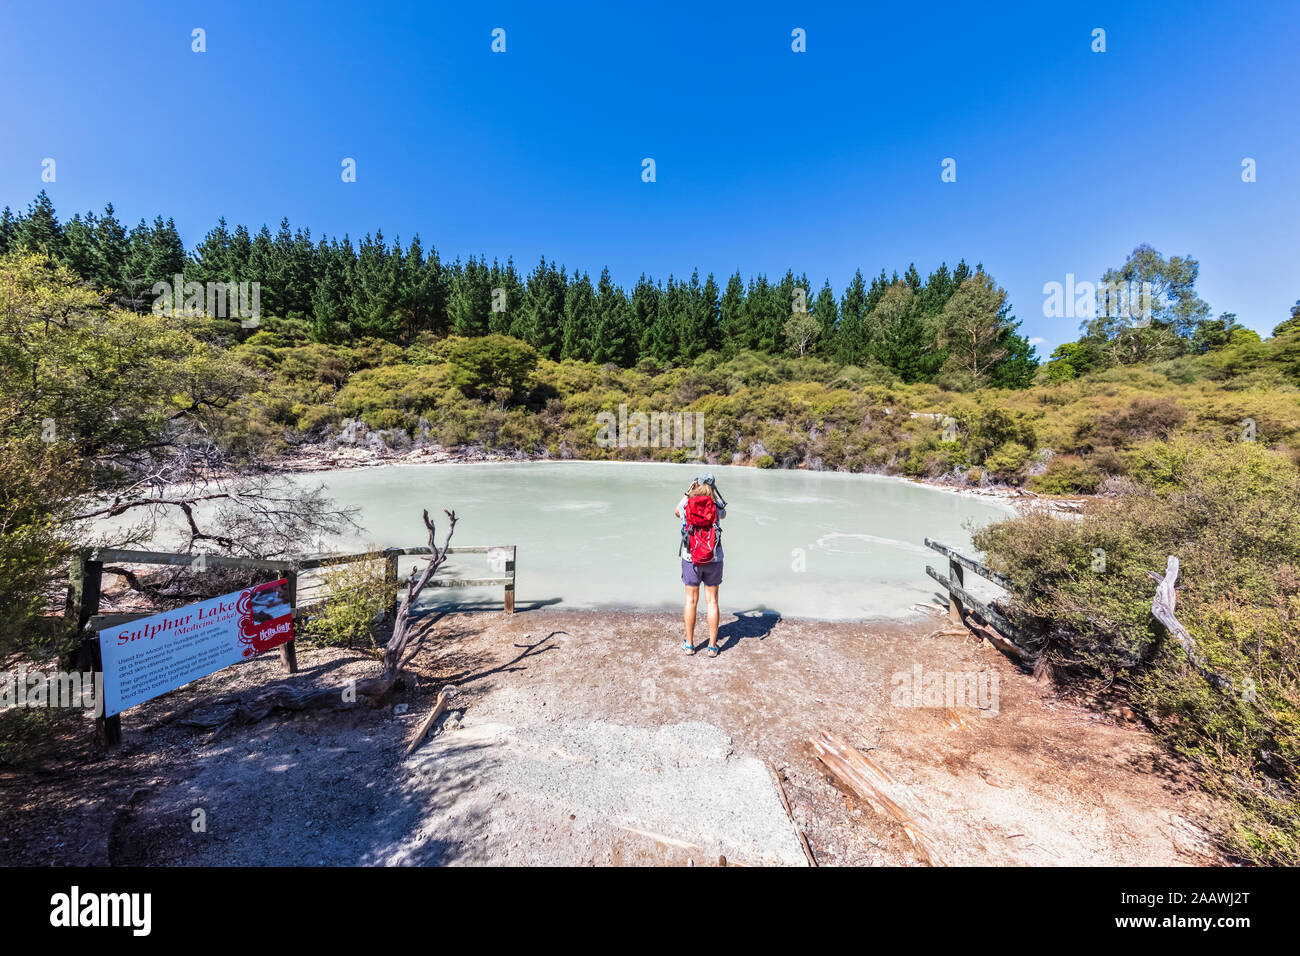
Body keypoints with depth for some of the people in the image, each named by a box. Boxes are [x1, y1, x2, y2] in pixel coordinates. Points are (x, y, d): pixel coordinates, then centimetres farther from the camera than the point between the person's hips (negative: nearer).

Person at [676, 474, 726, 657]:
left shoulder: (686, 505, -5)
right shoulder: (717, 505, -5)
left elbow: (677, 512, 20)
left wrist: (688, 491, 17)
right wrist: (714, 492, 16)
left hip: (690, 558, 0)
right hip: (714, 559, 0)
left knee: (691, 600, 11)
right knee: (712, 601, 9)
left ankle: (689, 644, 20)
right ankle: (712, 646, 15)